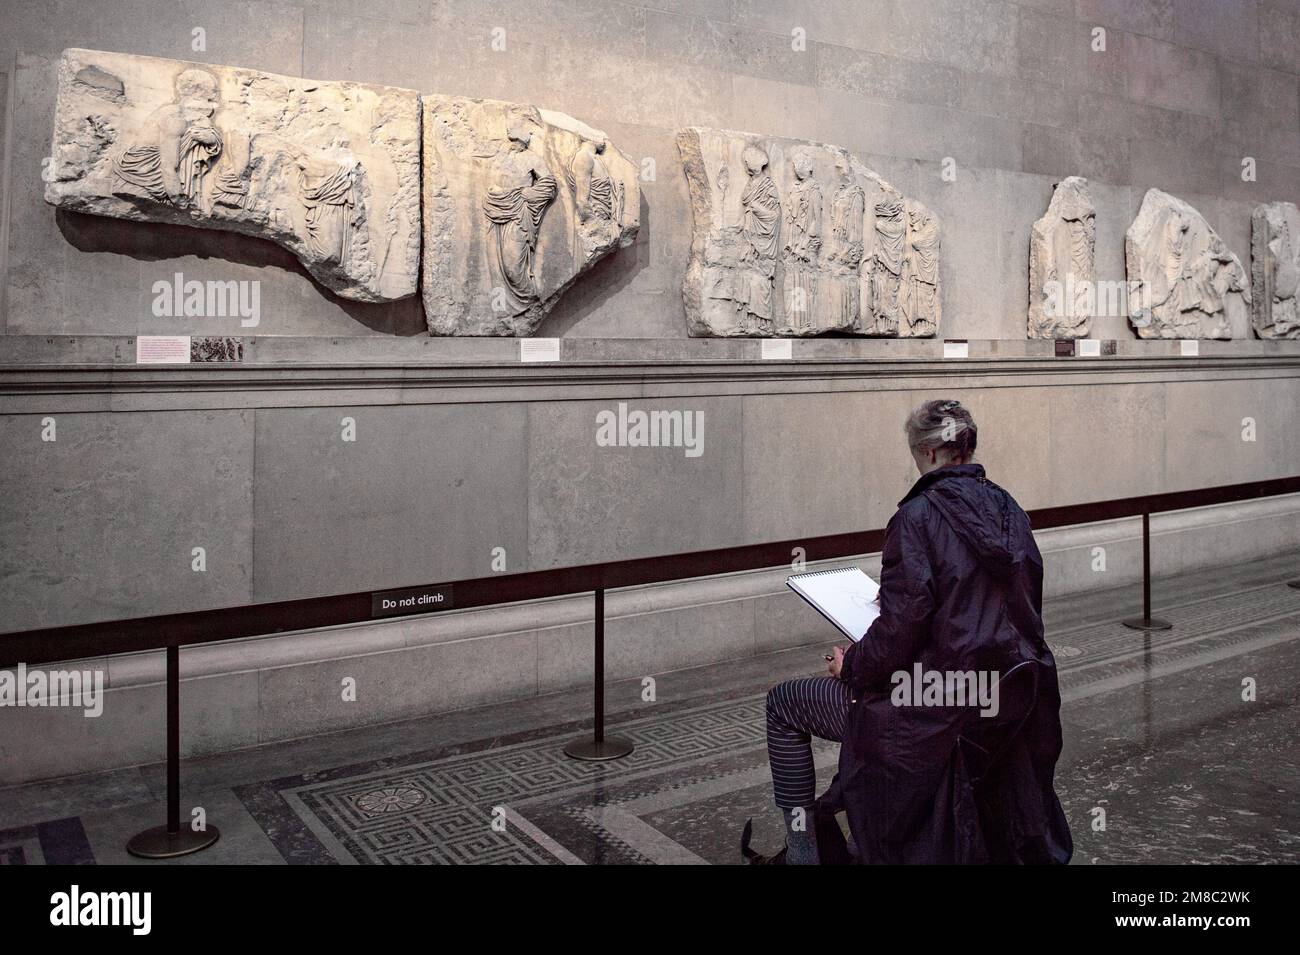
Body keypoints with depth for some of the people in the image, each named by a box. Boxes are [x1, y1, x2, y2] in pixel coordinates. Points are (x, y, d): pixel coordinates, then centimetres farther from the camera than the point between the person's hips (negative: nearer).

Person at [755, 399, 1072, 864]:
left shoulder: (918, 516, -18)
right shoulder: (1007, 509, 5)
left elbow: (899, 632, -23)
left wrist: (849, 664, -4)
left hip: (938, 715, -8)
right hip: (1008, 704, 8)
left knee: (784, 702, 9)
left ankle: (801, 851, 14)